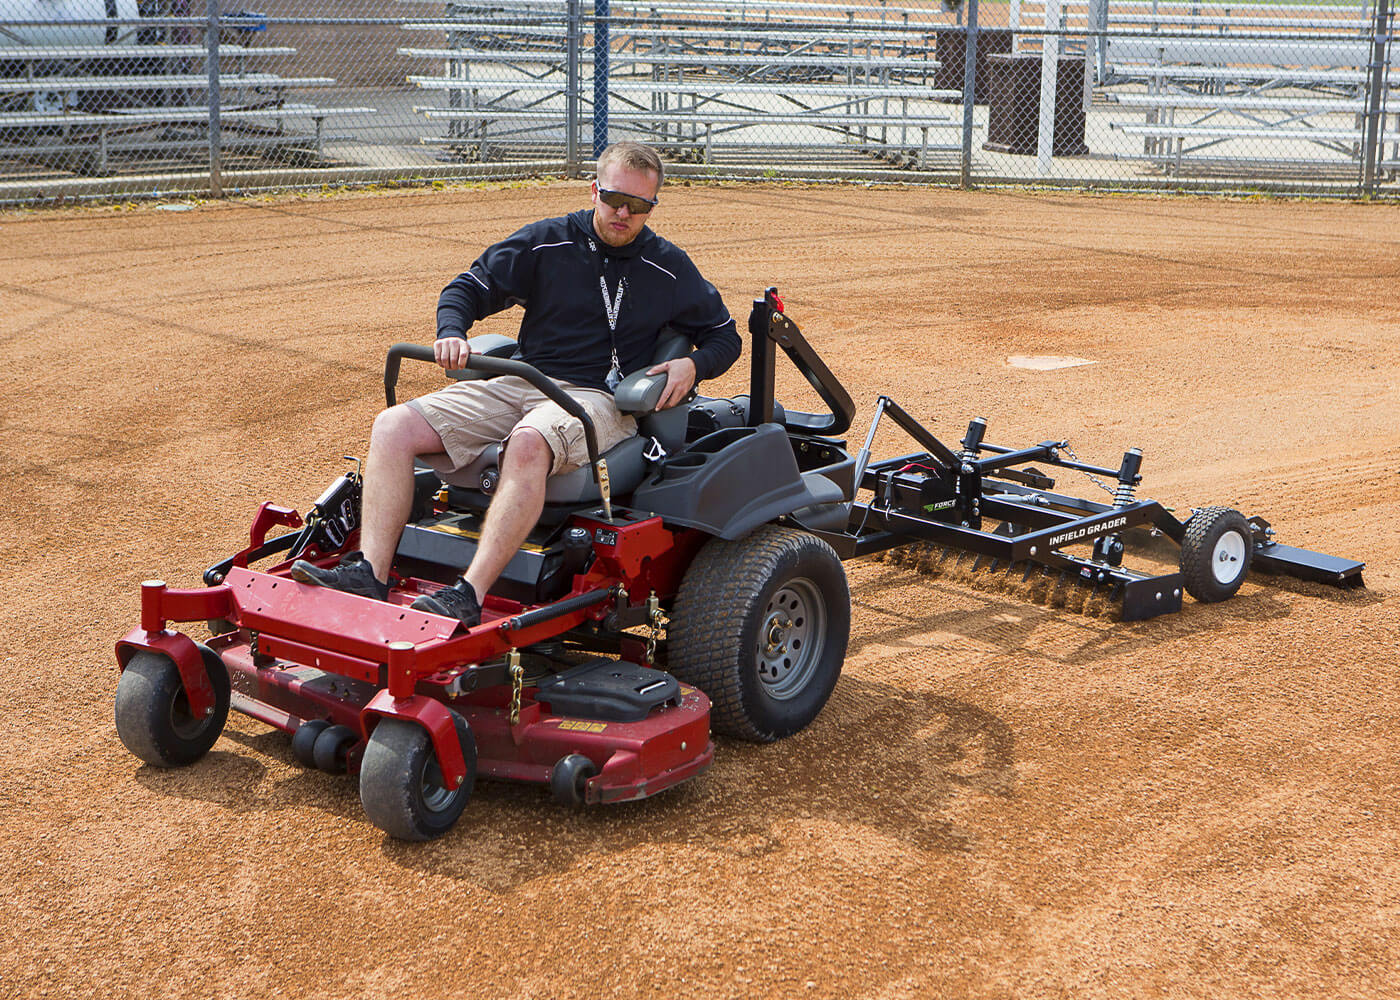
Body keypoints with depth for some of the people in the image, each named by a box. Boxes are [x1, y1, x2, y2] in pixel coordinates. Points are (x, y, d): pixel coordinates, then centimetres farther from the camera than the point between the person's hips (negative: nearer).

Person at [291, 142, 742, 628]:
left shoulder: (669, 268, 9)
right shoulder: (546, 241, 10)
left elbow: (725, 335, 18)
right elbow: (468, 287, 14)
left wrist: (692, 365, -4)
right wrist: (451, 333, -8)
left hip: (598, 400, -4)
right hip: (519, 384, 4)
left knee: (528, 443, -40)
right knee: (393, 426, -15)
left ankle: (469, 594, -46)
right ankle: (370, 573, -26)